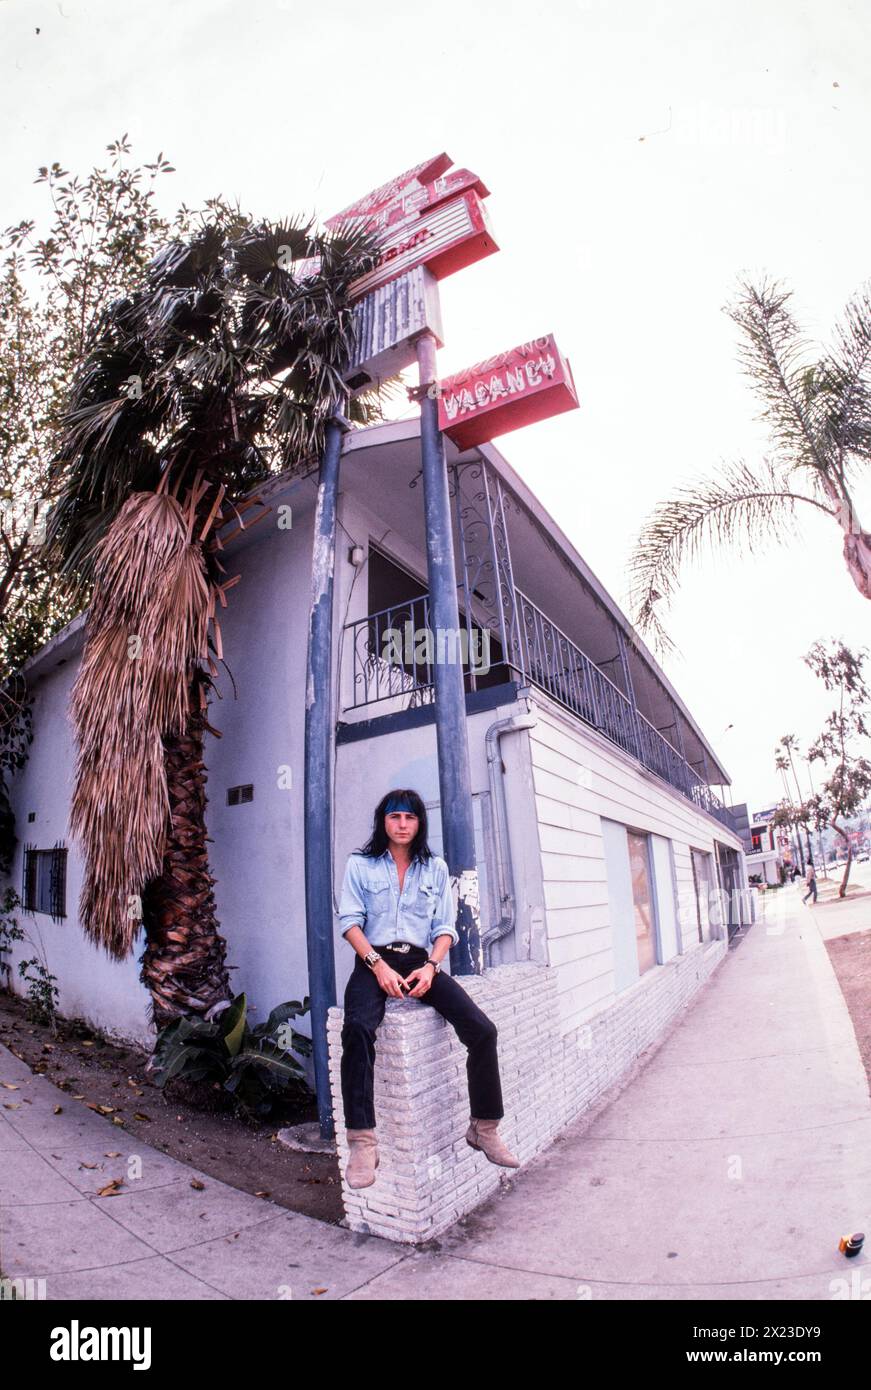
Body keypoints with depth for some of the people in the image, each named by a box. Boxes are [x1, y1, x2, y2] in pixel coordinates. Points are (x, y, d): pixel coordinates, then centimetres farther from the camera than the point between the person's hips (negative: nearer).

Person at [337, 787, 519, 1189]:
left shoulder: (436, 868, 14)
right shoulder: (360, 864, 7)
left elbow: (445, 926, 10)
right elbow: (350, 920, -1)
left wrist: (430, 967, -8)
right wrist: (378, 965, -15)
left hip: (421, 962, 3)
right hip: (374, 961, -2)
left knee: (483, 1029, -17)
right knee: (358, 1028, -34)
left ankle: (484, 1129, 1)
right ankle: (362, 1144, -28)